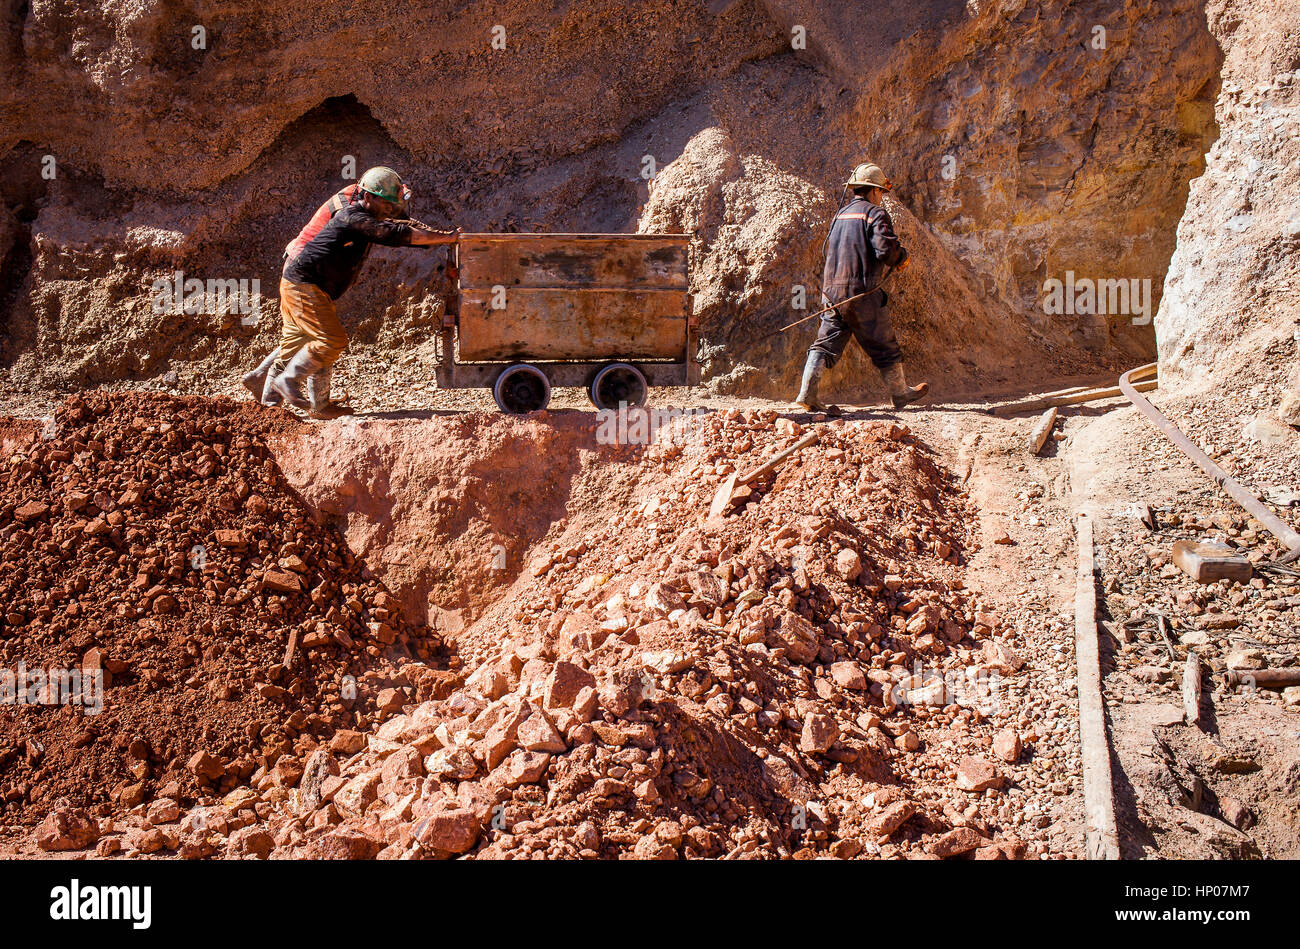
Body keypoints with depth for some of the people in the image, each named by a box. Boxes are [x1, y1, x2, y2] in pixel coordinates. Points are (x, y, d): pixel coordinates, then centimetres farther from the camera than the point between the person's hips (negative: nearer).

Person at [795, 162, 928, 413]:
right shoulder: (875, 213, -7)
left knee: (826, 343, 4)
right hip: (862, 293, -6)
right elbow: (886, 249, -21)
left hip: (832, 290, 6)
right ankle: (901, 393, 23)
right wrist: (901, 258, 3)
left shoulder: (841, 214, 16)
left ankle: (807, 393, -10)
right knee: (884, 346, 9)